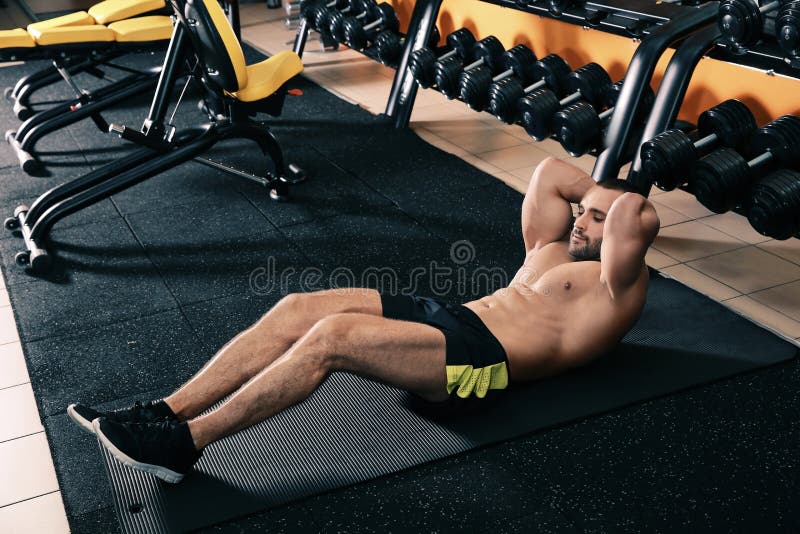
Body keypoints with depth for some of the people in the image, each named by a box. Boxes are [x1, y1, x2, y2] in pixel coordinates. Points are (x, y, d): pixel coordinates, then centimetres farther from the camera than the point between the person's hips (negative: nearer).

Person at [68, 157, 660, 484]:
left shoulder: (615, 290, 3)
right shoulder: (554, 250, 29)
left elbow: (632, 220, -14)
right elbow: (547, 173, 29)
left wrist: (621, 205, 7)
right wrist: (601, 188, 27)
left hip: (480, 359, -9)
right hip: (447, 316, 9)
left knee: (333, 335, -29)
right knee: (298, 308, -11)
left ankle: (185, 443, -23)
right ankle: (167, 412, -14)